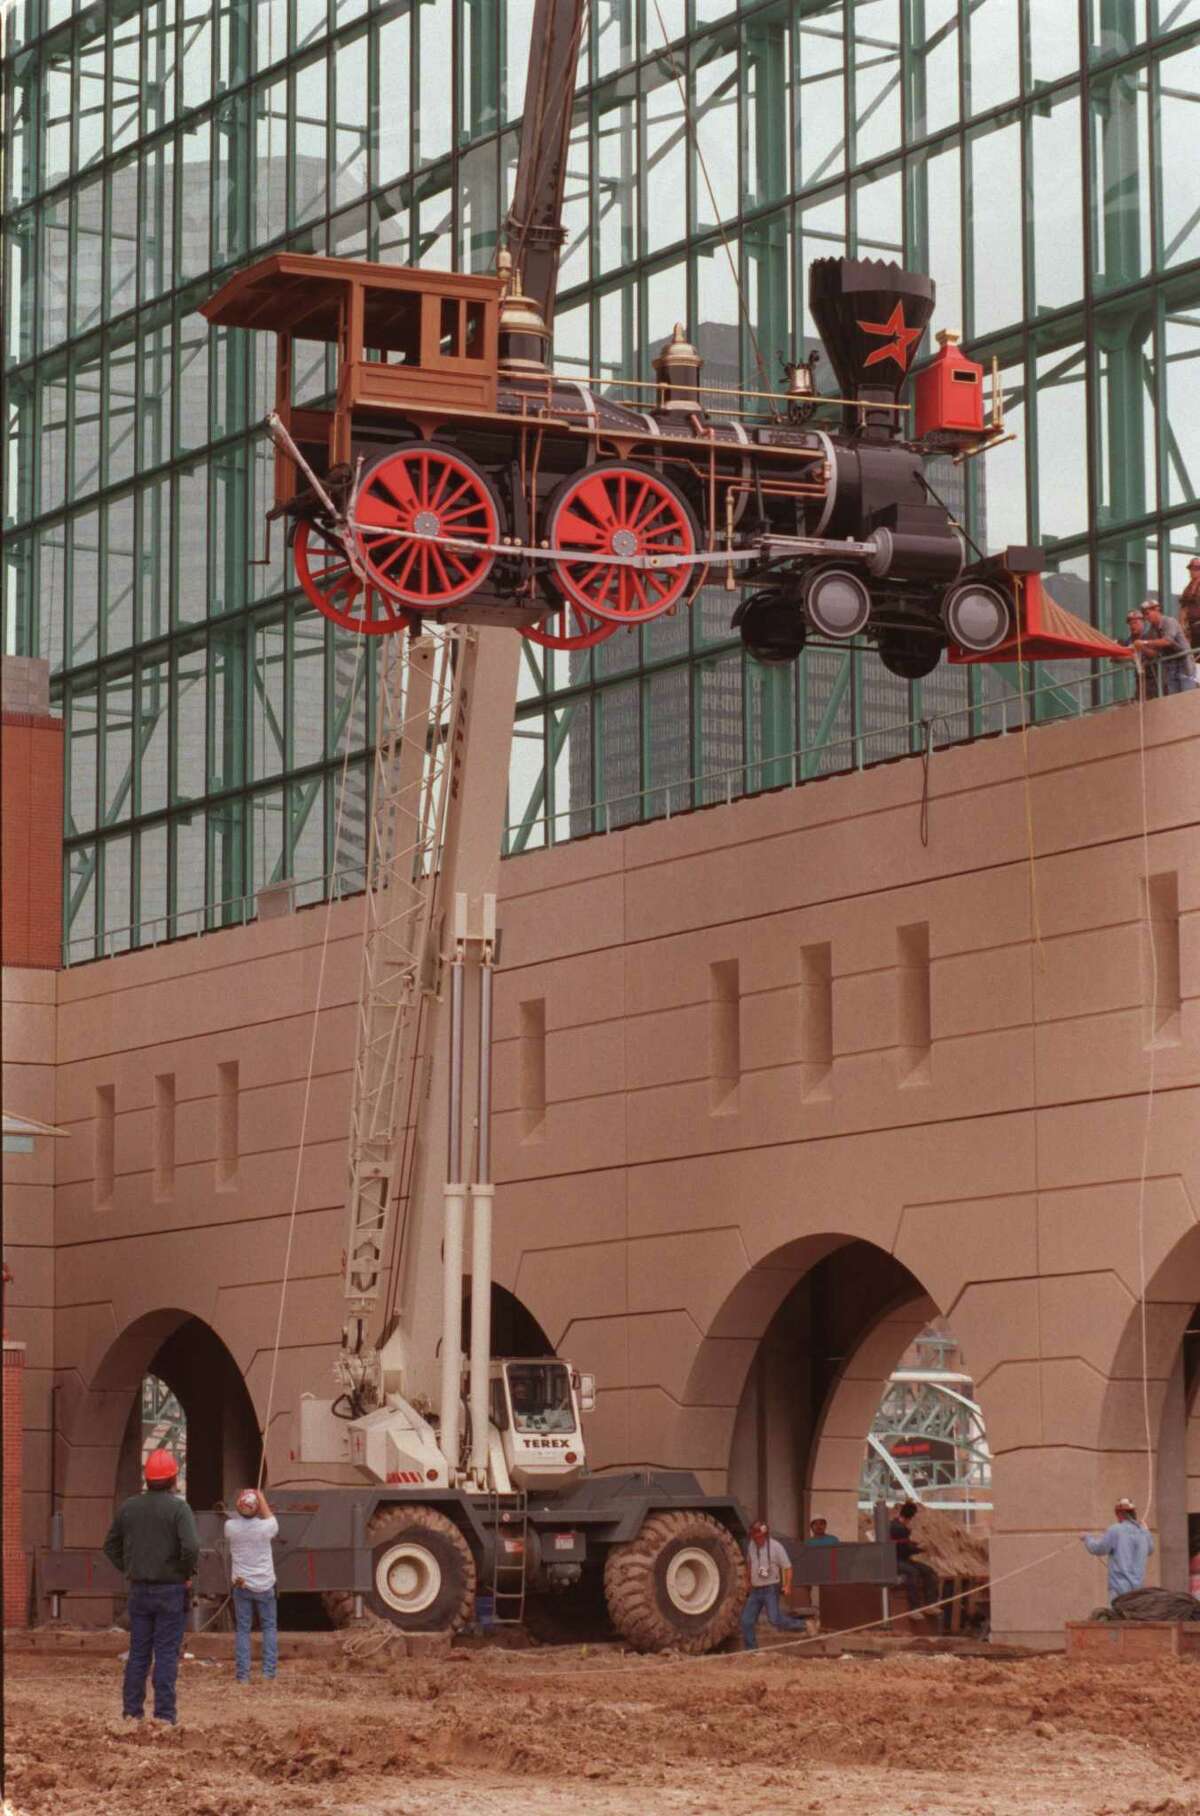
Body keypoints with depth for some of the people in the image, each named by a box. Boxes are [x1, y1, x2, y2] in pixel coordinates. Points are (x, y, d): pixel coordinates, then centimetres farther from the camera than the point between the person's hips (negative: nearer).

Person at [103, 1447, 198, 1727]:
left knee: (138, 1652, 11)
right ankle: (164, 1714, -1)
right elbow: (190, 1547, -23)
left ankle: (131, 1710, 12)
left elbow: (111, 1546, 12)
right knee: (166, 1653, 0)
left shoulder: (130, 1507, 5)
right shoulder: (178, 1508, -12)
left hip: (139, 1589, 4)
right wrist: (188, 1573, -6)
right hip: (171, 1590, -4)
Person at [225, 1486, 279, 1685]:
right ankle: (268, 1672, 6)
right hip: (264, 1585, -1)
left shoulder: (231, 1527, -11)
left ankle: (242, 1675, 4)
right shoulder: (265, 1527, -14)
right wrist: (262, 1499, 21)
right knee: (269, 1627, 13)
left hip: (241, 1585, 1)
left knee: (243, 1629, 8)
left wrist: (240, 1511, 16)